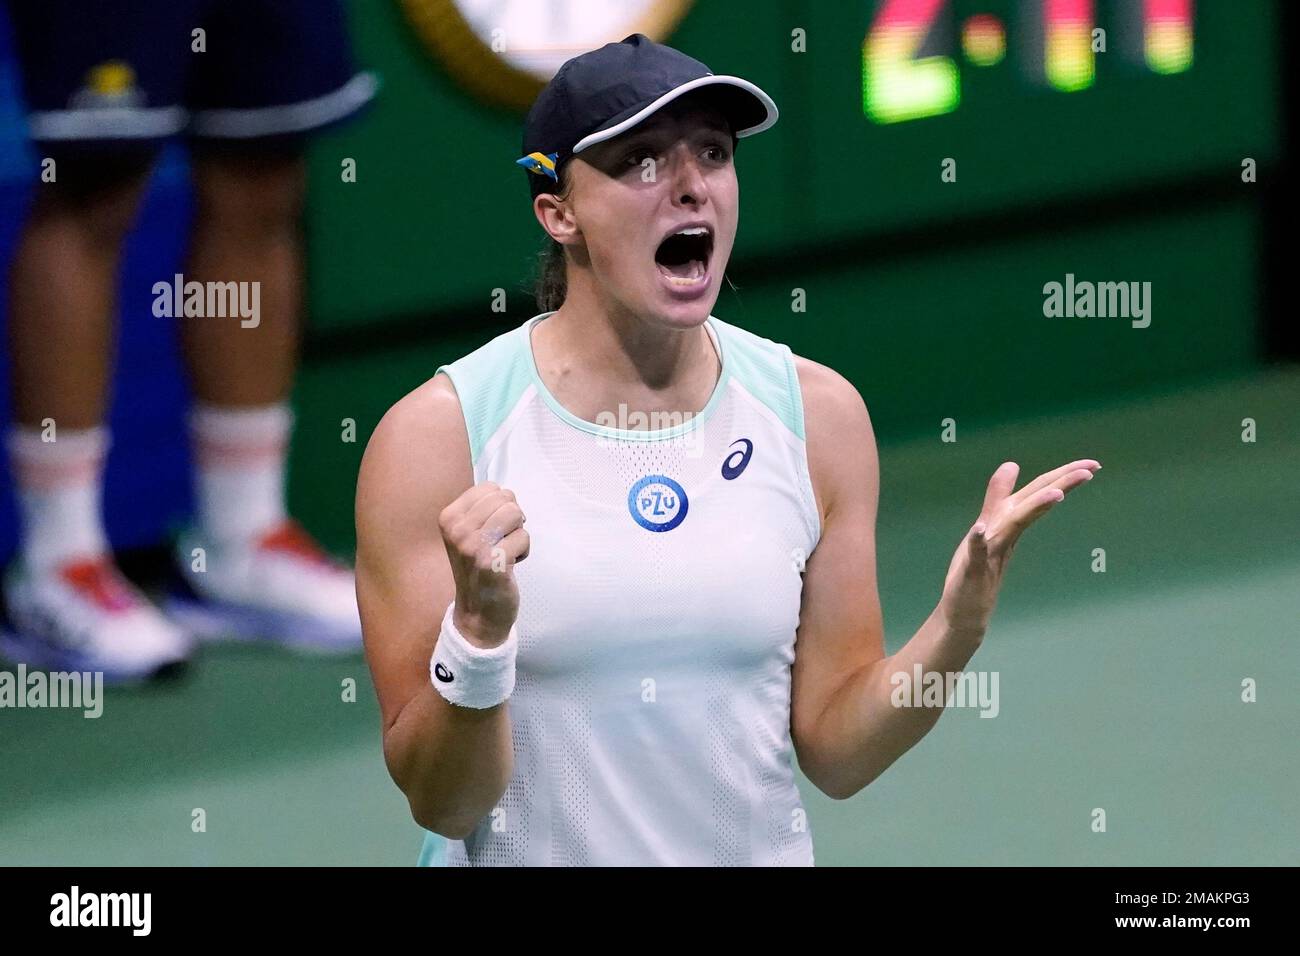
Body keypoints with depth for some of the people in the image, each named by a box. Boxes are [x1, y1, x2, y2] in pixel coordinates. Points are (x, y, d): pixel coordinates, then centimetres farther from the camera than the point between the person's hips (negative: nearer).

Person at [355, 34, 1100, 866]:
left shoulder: (817, 415, -5)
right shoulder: (435, 437, -15)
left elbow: (834, 754, -3)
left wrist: (958, 627, -18)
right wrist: (478, 631, -30)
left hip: (761, 853, 3)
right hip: (525, 860, -3)